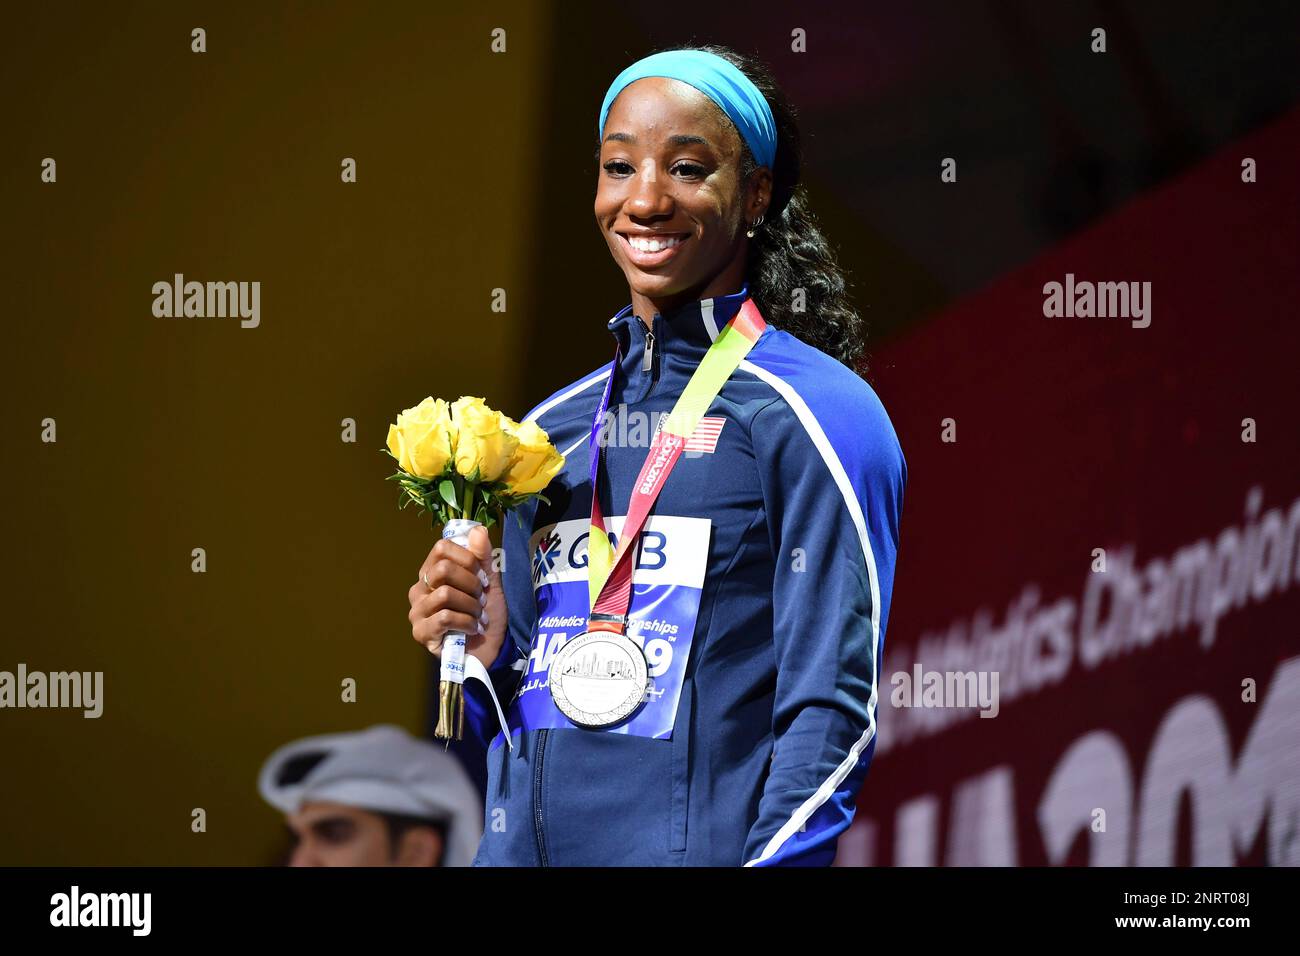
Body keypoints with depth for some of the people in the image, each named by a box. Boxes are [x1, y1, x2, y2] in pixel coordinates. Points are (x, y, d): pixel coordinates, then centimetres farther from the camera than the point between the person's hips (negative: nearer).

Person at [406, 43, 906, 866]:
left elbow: (833, 711, -11)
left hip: (699, 848, -5)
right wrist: (481, 655, -2)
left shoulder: (814, 416, -6)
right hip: (526, 854, 5)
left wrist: (768, 861, -21)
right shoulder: (551, 429, 11)